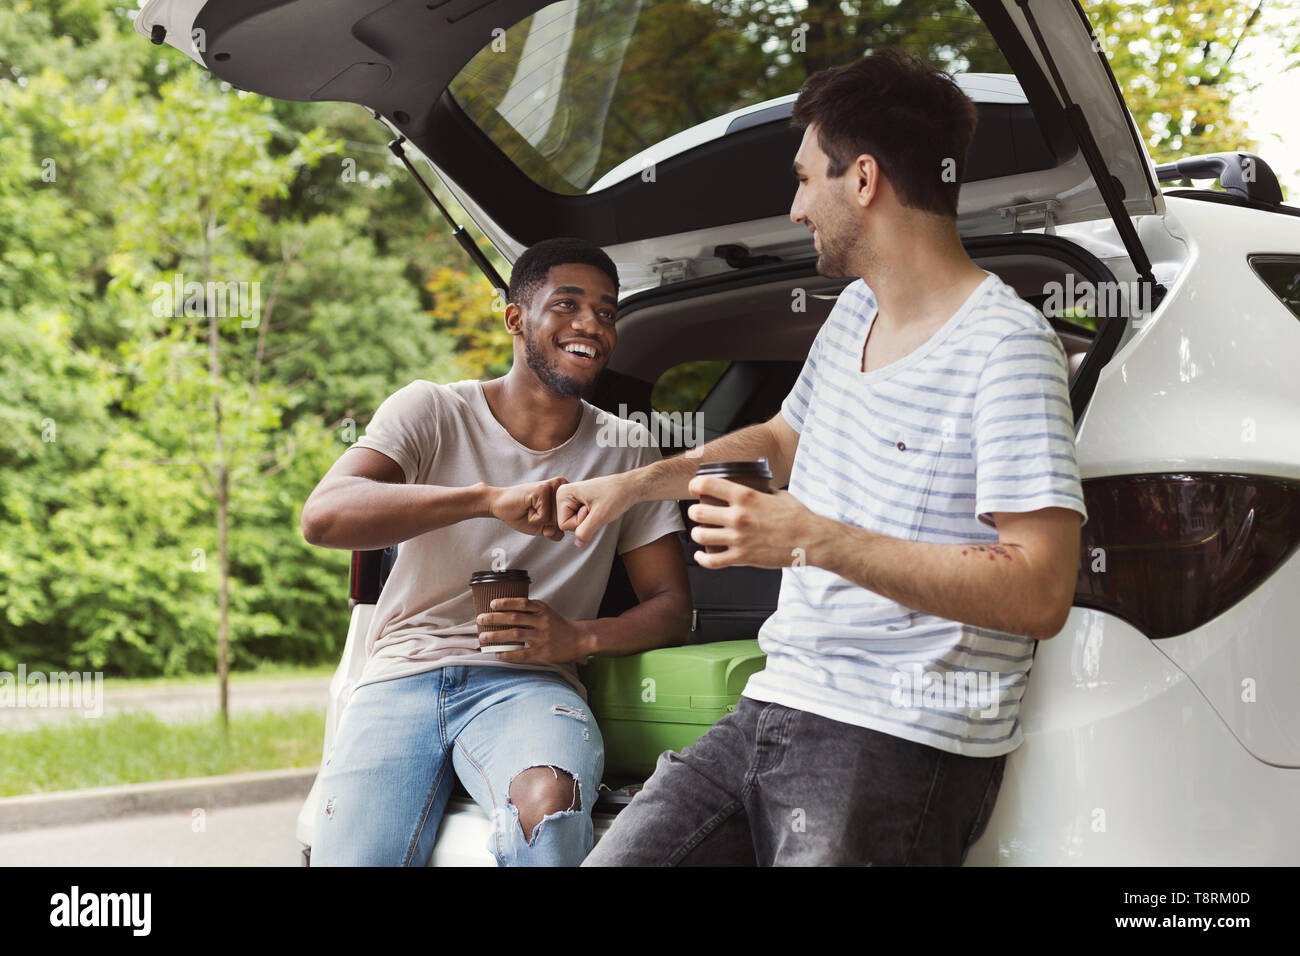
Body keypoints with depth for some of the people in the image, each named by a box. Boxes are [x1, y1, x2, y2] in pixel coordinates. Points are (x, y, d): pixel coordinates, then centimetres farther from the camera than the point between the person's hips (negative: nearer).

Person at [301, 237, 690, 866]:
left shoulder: (626, 451, 12)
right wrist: (491, 500, -26)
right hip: (403, 676, 0)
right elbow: (323, 516, -13)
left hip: (528, 684, 0)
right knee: (348, 857, -25)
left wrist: (581, 638, -11)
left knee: (549, 805, -35)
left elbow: (671, 606, 12)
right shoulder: (432, 411, 5)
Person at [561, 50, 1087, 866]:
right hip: (776, 710, 7)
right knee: (606, 857, -5)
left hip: (905, 745, -7)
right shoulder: (854, 310, 17)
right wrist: (637, 483, 28)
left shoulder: (1005, 346, -12)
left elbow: (1040, 593, -20)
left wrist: (814, 540, -21)